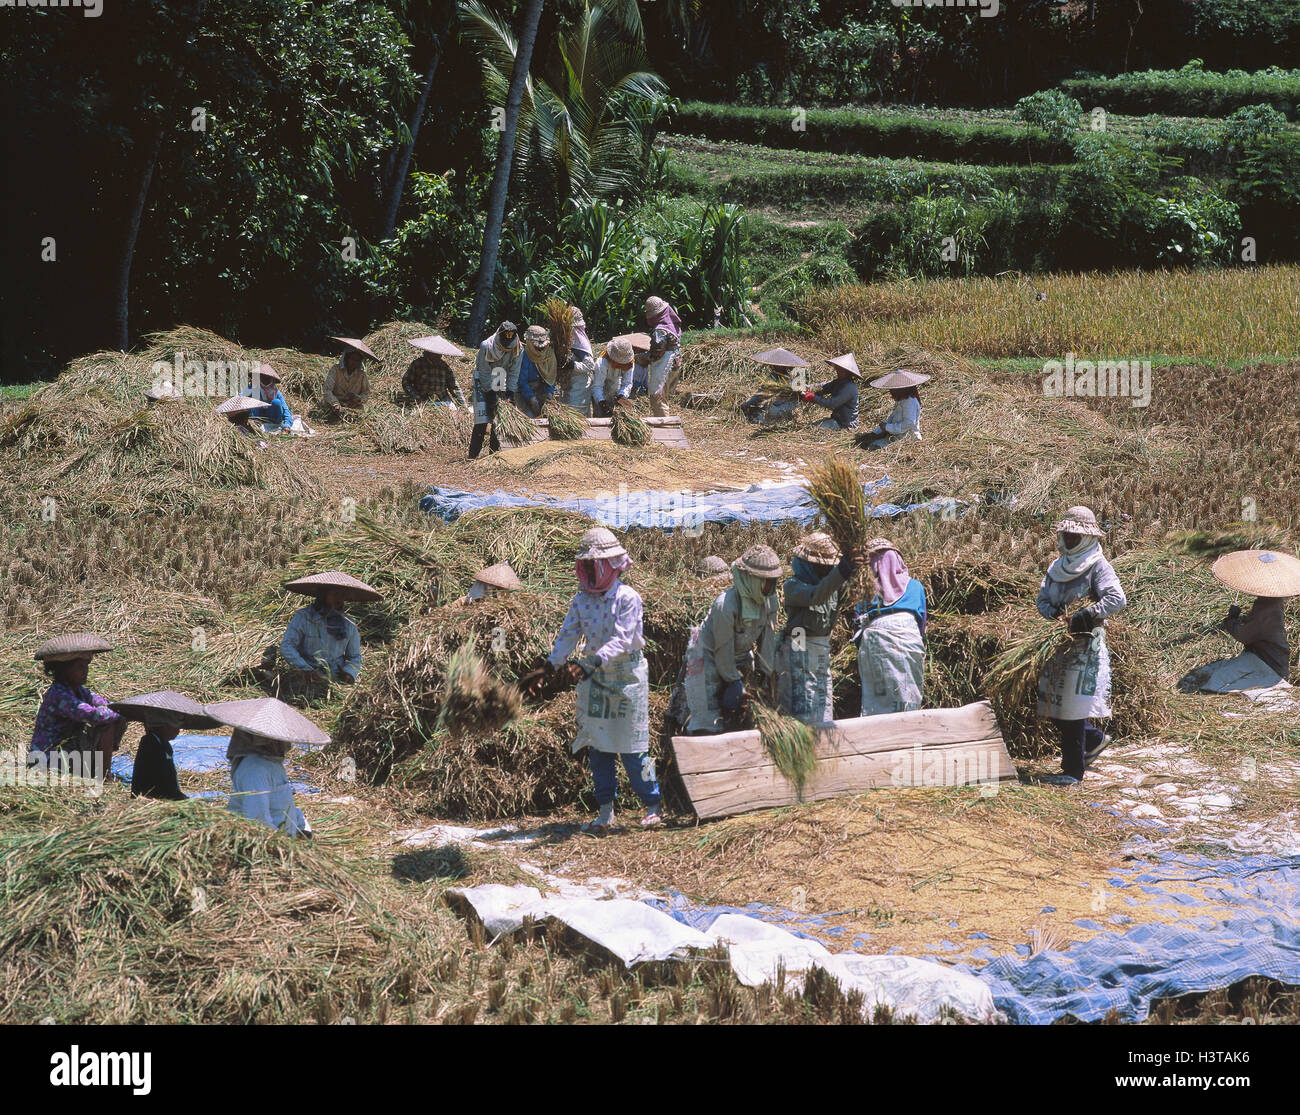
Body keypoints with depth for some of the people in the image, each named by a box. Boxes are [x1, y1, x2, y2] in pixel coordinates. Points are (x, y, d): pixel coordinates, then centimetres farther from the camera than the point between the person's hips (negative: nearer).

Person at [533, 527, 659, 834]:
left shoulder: (628, 598, -14)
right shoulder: (581, 600, 3)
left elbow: (621, 640, -23)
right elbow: (568, 635, 0)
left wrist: (592, 664, -35)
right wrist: (551, 665, -16)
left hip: (626, 676, -6)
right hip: (593, 676, 6)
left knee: (631, 746, -2)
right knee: (597, 745, 5)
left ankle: (652, 807, 12)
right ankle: (605, 813, 12)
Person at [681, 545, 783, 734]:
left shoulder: (770, 601, -9)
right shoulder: (726, 604, -30)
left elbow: (768, 637, 2)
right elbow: (723, 647, -23)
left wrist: (764, 671, 3)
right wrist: (733, 681, -16)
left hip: (740, 657, 7)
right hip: (708, 656, -7)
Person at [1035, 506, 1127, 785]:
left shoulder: (1097, 565, -7)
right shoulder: (1058, 566, 15)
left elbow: (1117, 598, -18)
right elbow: (1043, 597, 13)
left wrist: (1083, 617, -23)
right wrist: (1054, 615, -9)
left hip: (1085, 643, -7)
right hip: (1059, 644, 7)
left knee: (1072, 706, -9)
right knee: (1053, 702, 10)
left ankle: (1073, 771, -3)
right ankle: (1095, 739, 34)